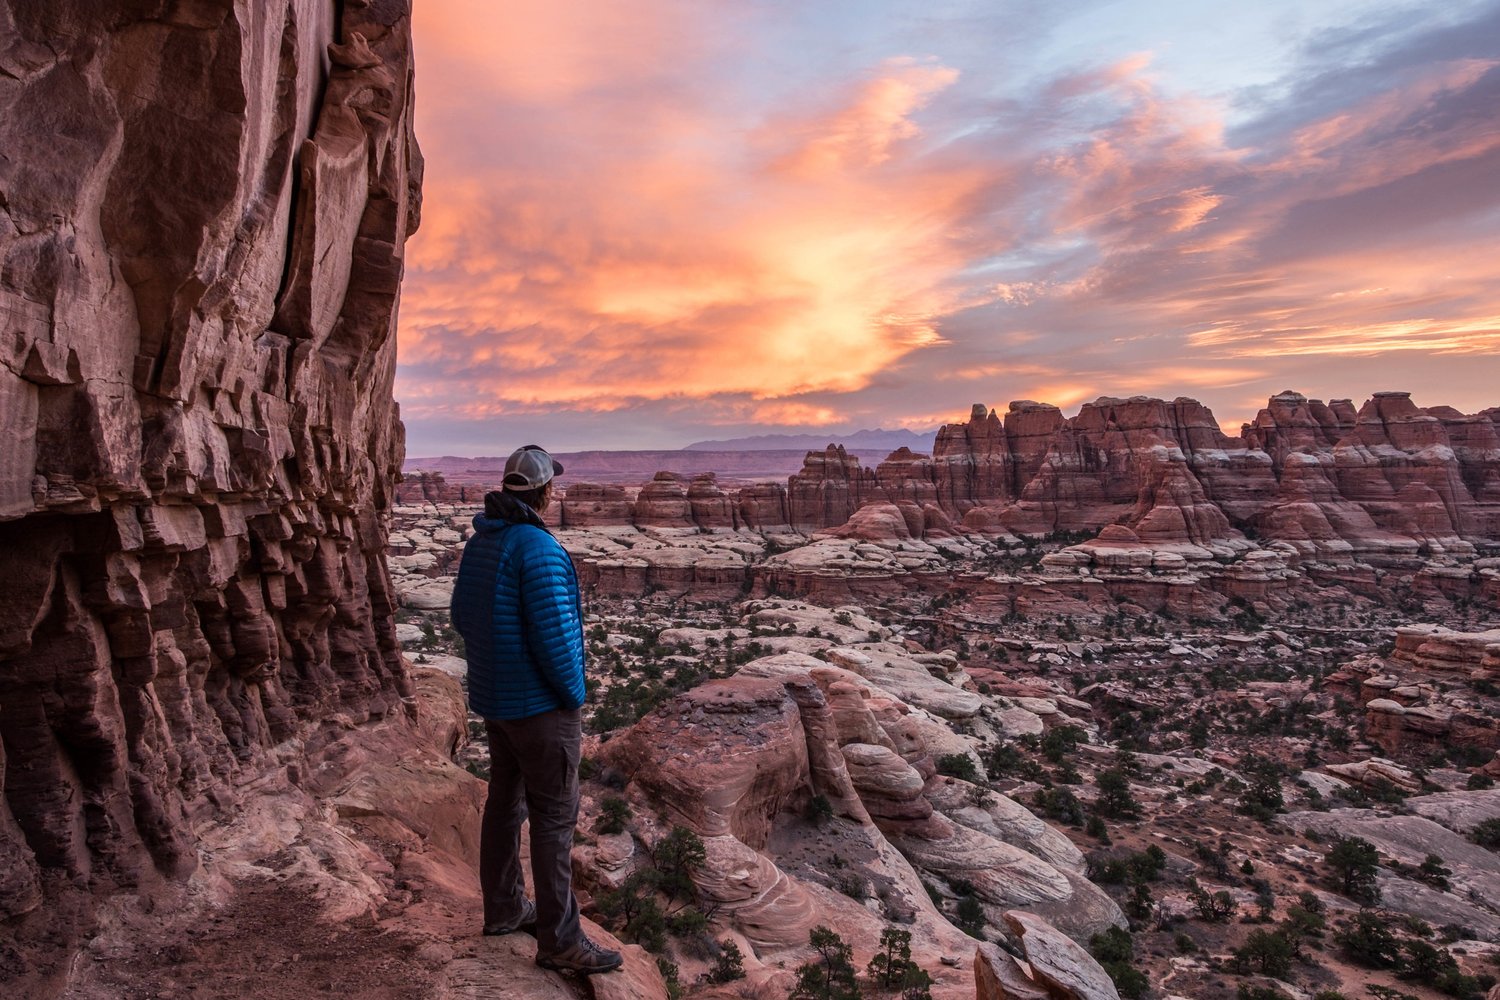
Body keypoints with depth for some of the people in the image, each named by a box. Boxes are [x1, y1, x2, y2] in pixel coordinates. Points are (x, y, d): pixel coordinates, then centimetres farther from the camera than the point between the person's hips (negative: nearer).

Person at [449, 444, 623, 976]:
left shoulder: (479, 543, 5)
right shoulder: (538, 548, -23)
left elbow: (463, 616, 13)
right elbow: (554, 634, -26)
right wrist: (574, 693, -11)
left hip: (493, 697, 9)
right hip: (540, 704, -9)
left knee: (505, 800, 20)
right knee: (554, 817, 1)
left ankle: (504, 907, 36)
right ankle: (559, 940, 10)